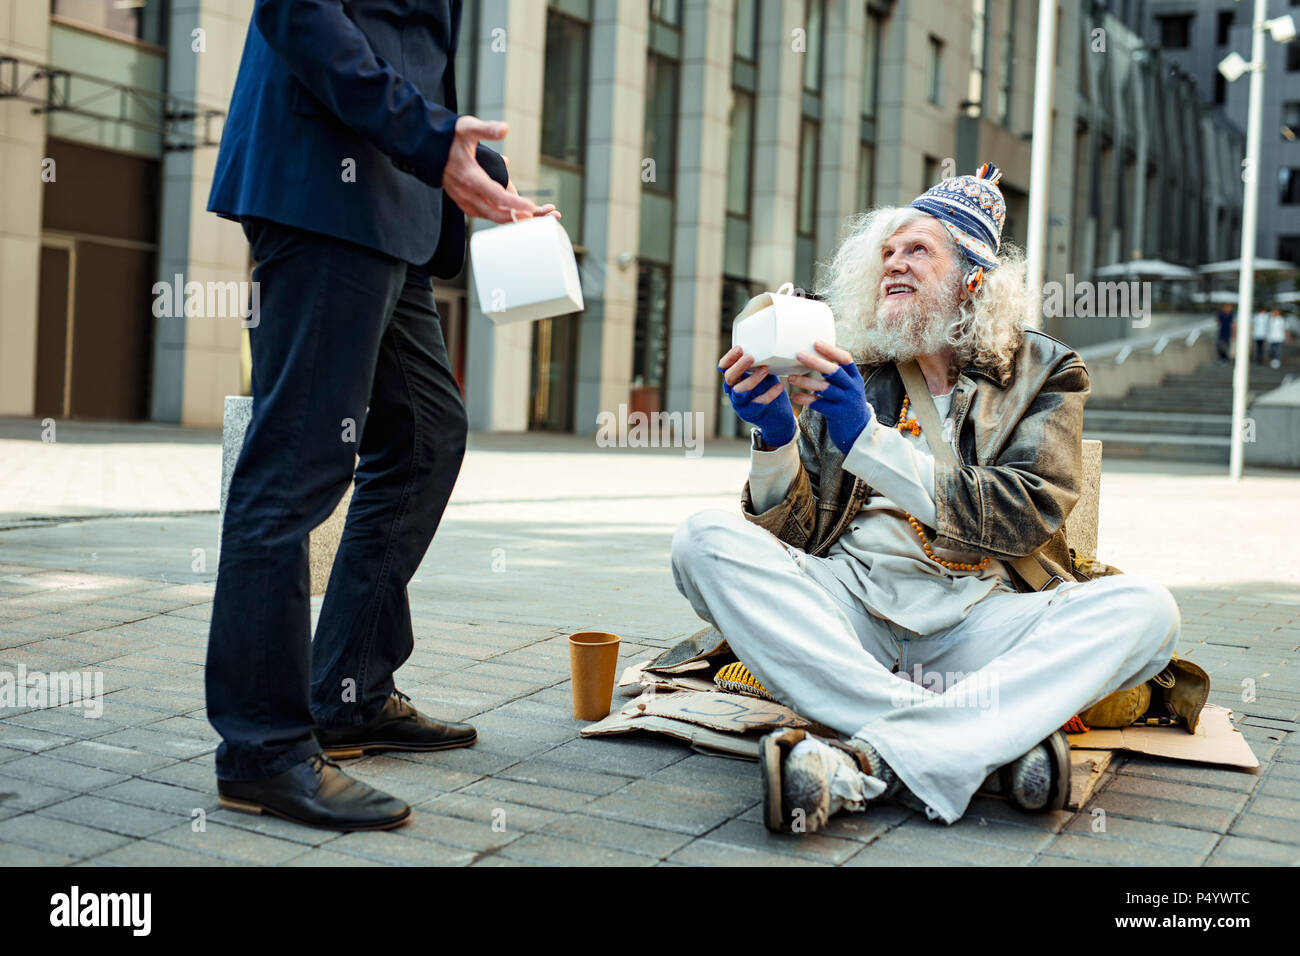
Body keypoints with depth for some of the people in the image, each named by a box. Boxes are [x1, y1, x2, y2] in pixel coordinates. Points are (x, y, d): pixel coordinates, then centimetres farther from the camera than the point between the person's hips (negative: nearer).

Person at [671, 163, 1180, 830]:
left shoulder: (1044, 372, 10)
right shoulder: (843, 372, 14)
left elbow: (1023, 517, -7)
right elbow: (797, 536, 9)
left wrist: (868, 441, -17)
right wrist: (774, 439, -12)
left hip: (975, 614, -1)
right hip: (850, 601, 1)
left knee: (1143, 608, -26)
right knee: (705, 539, -24)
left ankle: (870, 761, -37)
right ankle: (998, 740, -33)